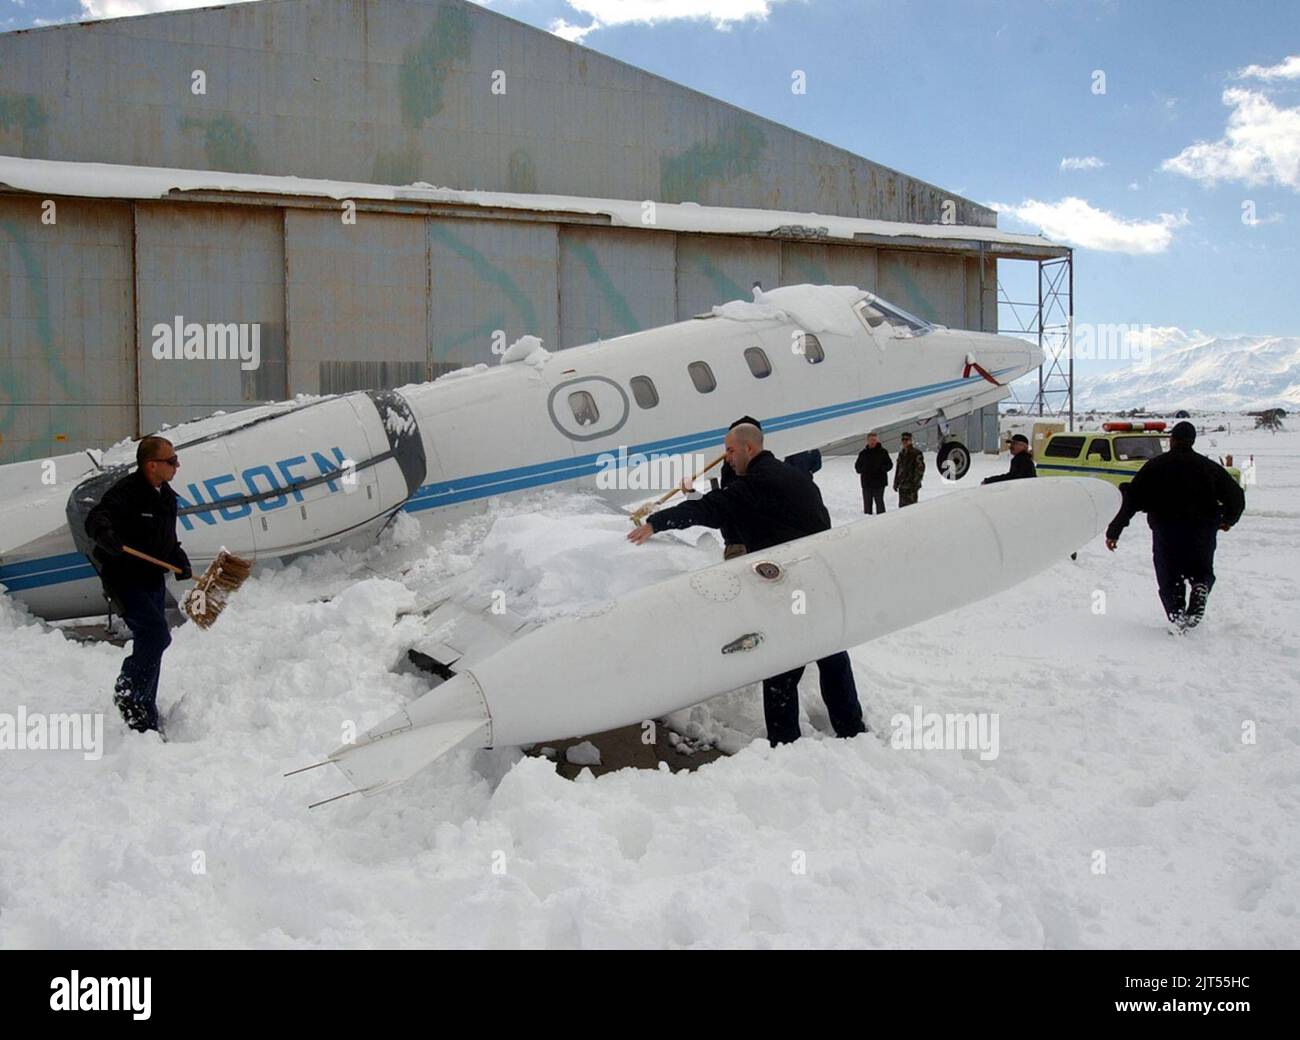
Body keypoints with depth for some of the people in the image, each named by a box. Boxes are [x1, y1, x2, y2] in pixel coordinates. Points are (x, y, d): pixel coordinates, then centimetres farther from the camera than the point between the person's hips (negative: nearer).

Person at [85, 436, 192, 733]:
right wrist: (105, 534, -53)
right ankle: (126, 692, 1)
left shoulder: (167, 497, 8)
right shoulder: (126, 492, -18)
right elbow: (95, 518, -32)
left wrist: (181, 563, 3)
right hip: (125, 580, -8)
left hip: (153, 581, 9)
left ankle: (145, 722, 24)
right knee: (157, 636, -22)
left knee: (150, 646, 13)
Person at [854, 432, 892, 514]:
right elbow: (857, 466, 17)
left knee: (879, 502, -4)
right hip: (866, 483, 3)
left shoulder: (882, 452, 1)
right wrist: (862, 470, -5)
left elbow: (889, 465, 3)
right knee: (867, 504, 7)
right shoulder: (863, 453, 9)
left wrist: (881, 469, -15)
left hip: (879, 483, -3)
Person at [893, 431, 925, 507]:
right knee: (902, 506, 9)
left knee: (911, 505, -9)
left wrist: (916, 482, -15)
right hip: (902, 485, 7)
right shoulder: (901, 453, 15)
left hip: (912, 485, -7)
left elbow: (920, 468, -10)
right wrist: (896, 482, 18)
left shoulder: (916, 453, -6)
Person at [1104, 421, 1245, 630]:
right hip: (1203, 532, 2)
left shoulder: (1155, 466, 3)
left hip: (1166, 533, -2)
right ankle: (1201, 587, -11)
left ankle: (1177, 614, -16)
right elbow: (1236, 495, 11)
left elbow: (1131, 500, -3)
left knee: (1170, 581, 9)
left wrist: (1114, 531, 0)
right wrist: (1228, 520, 30)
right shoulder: (1209, 466, 9)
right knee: (1202, 572, 22)